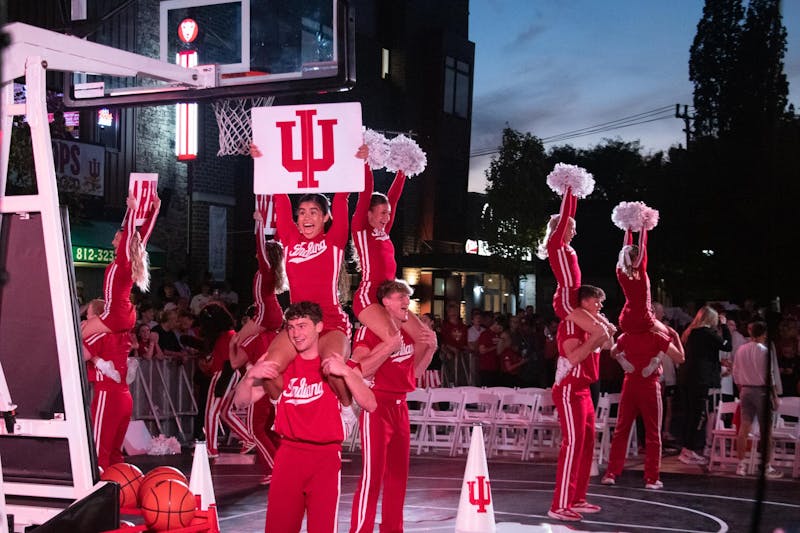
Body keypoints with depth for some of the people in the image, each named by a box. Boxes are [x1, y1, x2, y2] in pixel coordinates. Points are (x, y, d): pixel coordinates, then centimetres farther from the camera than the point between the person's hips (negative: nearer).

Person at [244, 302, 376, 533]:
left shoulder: (336, 365, 2)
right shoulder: (282, 366, 10)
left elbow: (370, 405, -10)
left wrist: (346, 372, -23)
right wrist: (251, 375, -9)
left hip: (326, 456, -2)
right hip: (289, 454, 2)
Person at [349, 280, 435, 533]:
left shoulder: (408, 332, 12)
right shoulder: (369, 331, -11)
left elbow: (414, 371, 19)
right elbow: (360, 370, -23)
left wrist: (430, 348, 4)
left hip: (400, 407, 8)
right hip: (376, 406, -8)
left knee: (398, 473, 11)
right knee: (373, 474, -10)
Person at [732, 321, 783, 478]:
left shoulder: (741, 350, 1)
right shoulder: (766, 351, -14)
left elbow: (736, 375, 8)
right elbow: (771, 376, -11)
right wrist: (775, 395, -2)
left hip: (745, 391, 5)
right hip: (762, 391, -5)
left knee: (744, 428, 8)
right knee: (766, 430, 2)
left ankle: (741, 465, 11)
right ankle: (767, 467, 5)